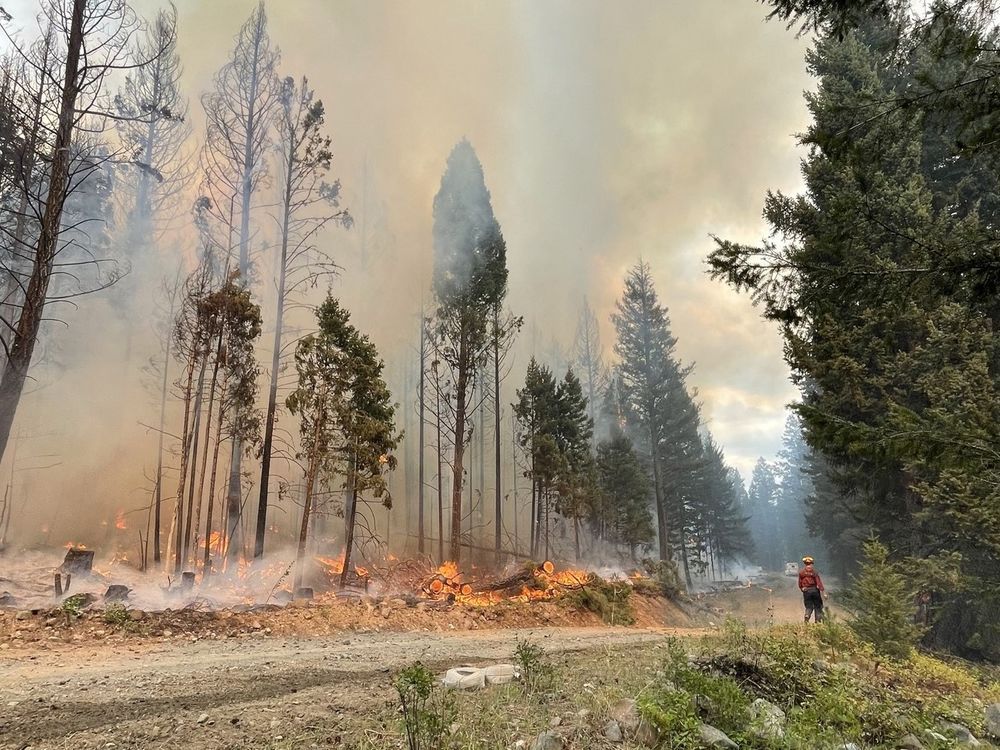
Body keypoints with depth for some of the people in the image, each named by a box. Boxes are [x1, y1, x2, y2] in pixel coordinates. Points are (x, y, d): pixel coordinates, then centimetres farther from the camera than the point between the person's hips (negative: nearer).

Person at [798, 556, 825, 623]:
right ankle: (818, 620, 10)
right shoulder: (814, 571, -4)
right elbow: (818, 581, -11)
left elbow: (800, 584, 6)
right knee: (817, 606, 12)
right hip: (815, 590, -2)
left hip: (806, 591, 2)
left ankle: (807, 615, -20)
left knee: (808, 607, 7)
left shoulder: (801, 572, 4)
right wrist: (822, 590, -14)